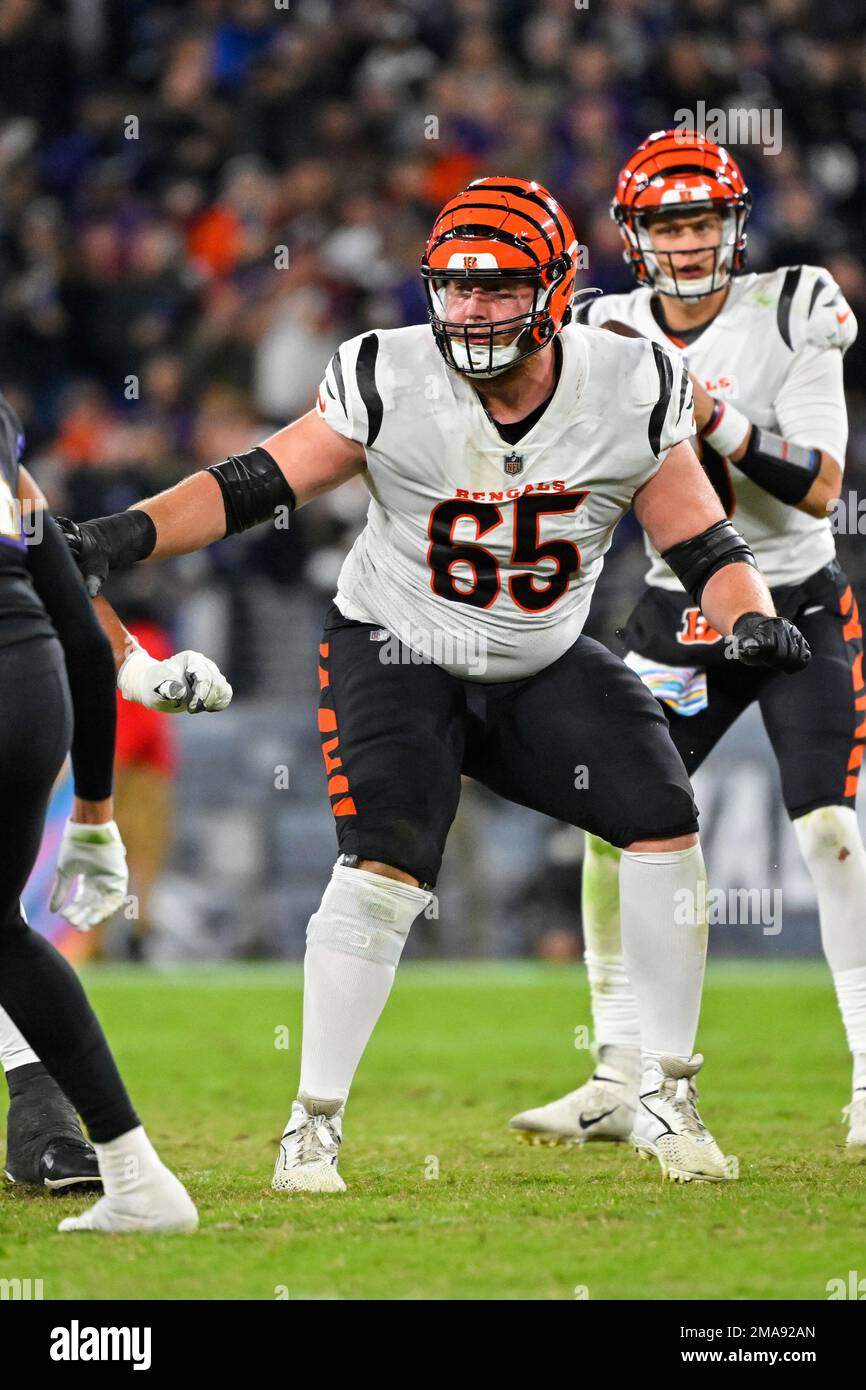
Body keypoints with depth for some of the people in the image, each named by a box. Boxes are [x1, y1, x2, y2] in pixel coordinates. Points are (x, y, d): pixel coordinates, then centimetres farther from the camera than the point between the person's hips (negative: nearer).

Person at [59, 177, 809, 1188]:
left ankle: (666, 1094, 7)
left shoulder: (628, 393, -12)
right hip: (399, 654, -3)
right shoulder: (390, 384, -18)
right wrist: (124, 535, -29)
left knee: (663, 823, -10)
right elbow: (251, 485, -16)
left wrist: (751, 619, -25)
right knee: (384, 867, -22)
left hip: (545, 664, 3)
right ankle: (313, 1125, -10)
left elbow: (701, 543, -5)